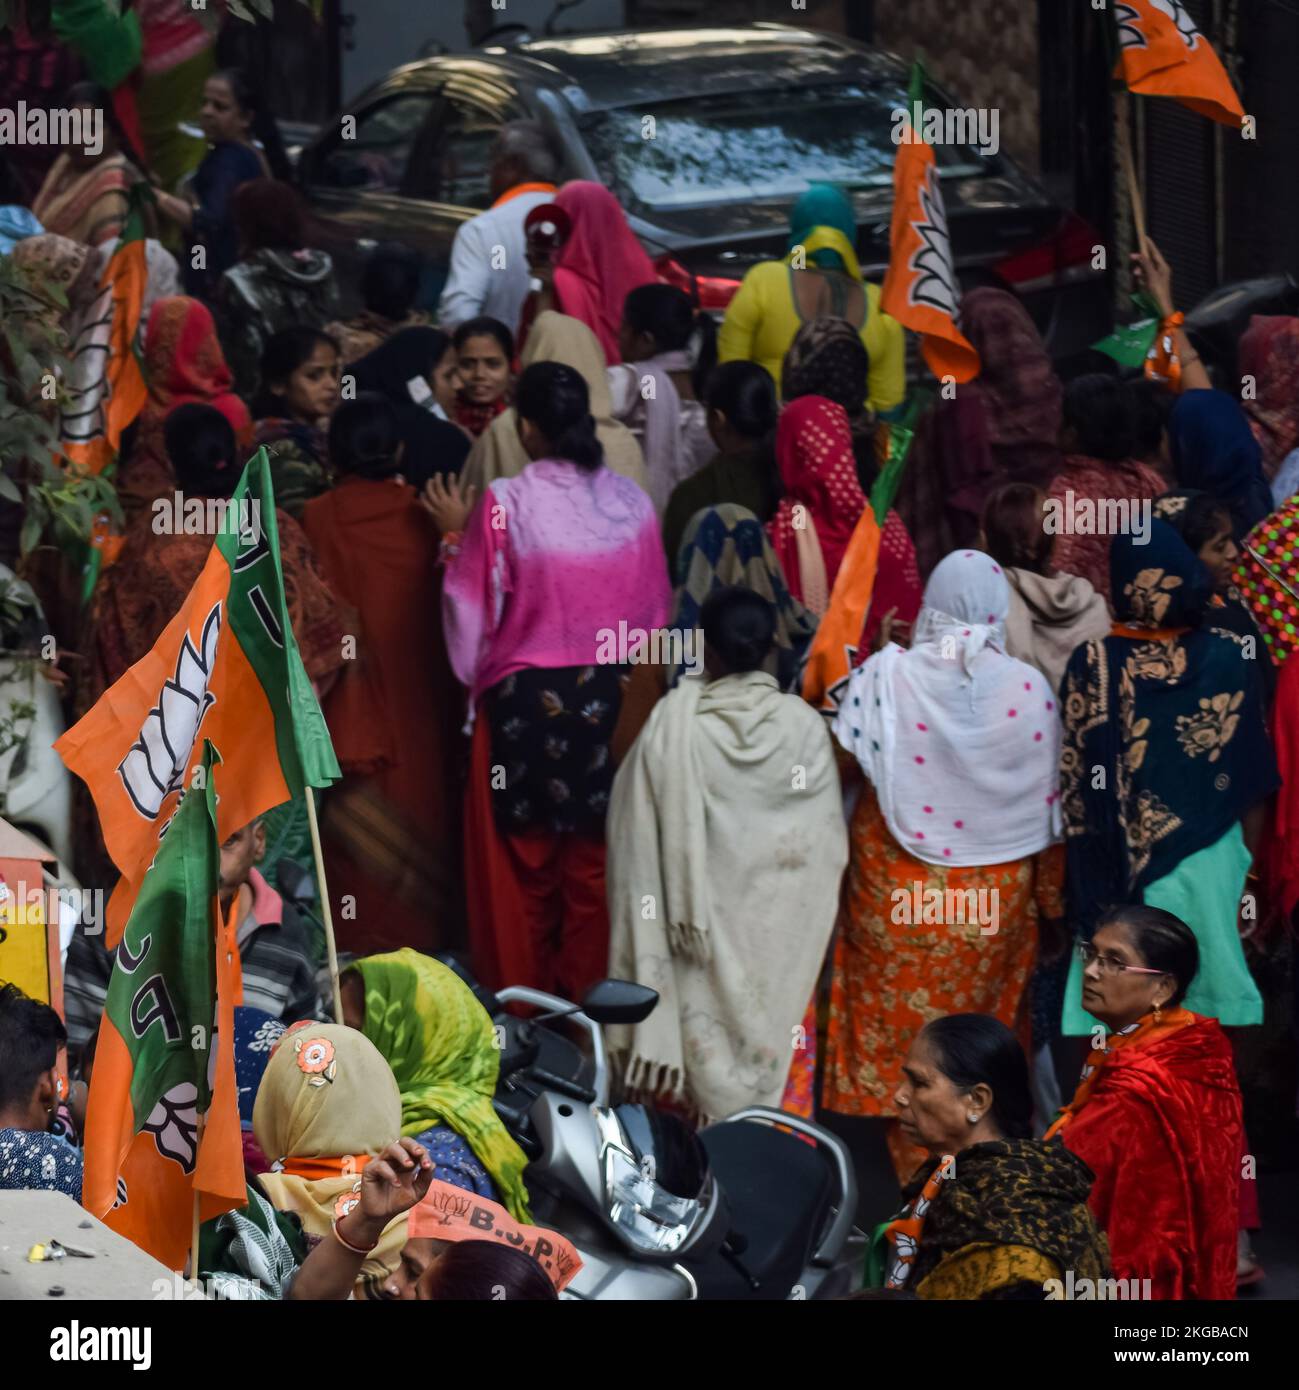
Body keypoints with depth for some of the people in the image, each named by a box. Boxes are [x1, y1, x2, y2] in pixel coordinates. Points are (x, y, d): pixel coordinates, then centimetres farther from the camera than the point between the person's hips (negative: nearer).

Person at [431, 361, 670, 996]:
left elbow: (473, 612, -9)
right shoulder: (631, 502, -3)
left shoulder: (505, 504, -15)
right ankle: (590, 990, 18)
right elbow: (655, 611, 6)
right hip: (610, 702, 3)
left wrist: (456, 537, 4)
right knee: (596, 866, 13)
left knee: (522, 865, 10)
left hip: (524, 703, -3)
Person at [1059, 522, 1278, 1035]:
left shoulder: (1092, 666, -15)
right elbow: (1254, 778, -1)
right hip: (1211, 859, 1)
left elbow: (1076, 781, -9)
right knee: (1216, 985, 15)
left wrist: (1085, 870, 3)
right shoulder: (1231, 657, -9)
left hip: (1119, 865, -1)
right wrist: (1249, 855, 12)